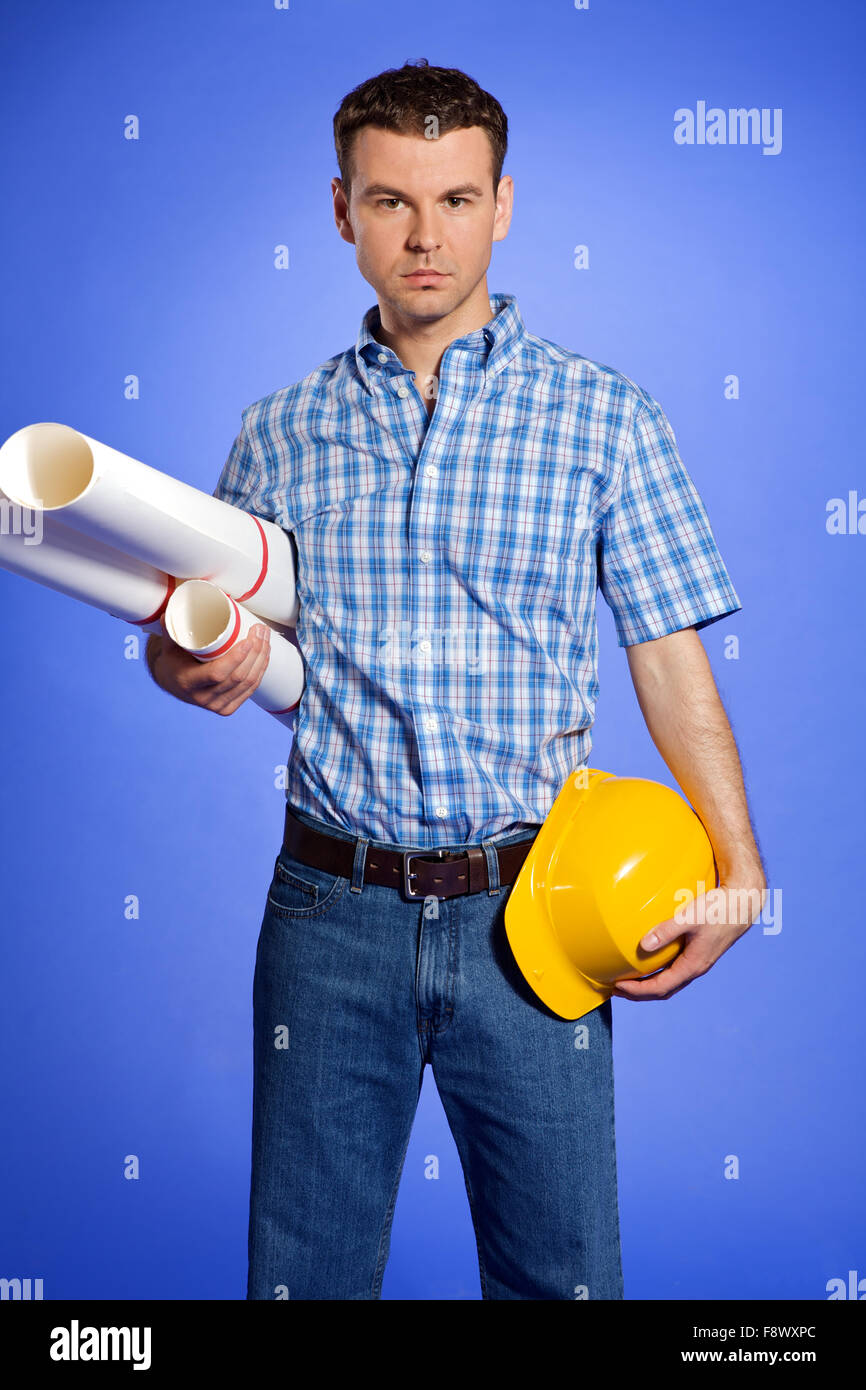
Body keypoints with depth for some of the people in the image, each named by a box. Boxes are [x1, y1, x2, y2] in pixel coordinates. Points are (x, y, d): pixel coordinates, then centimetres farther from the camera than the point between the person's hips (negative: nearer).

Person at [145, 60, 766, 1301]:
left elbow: (671, 657, 0)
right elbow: (187, 647, 11)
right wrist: (194, 663, -13)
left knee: (562, 1271, 11)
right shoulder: (282, 432, 7)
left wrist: (735, 869, -10)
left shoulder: (602, 415, 1)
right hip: (332, 911, 2)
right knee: (305, 1267, 14)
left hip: (529, 916, -1)